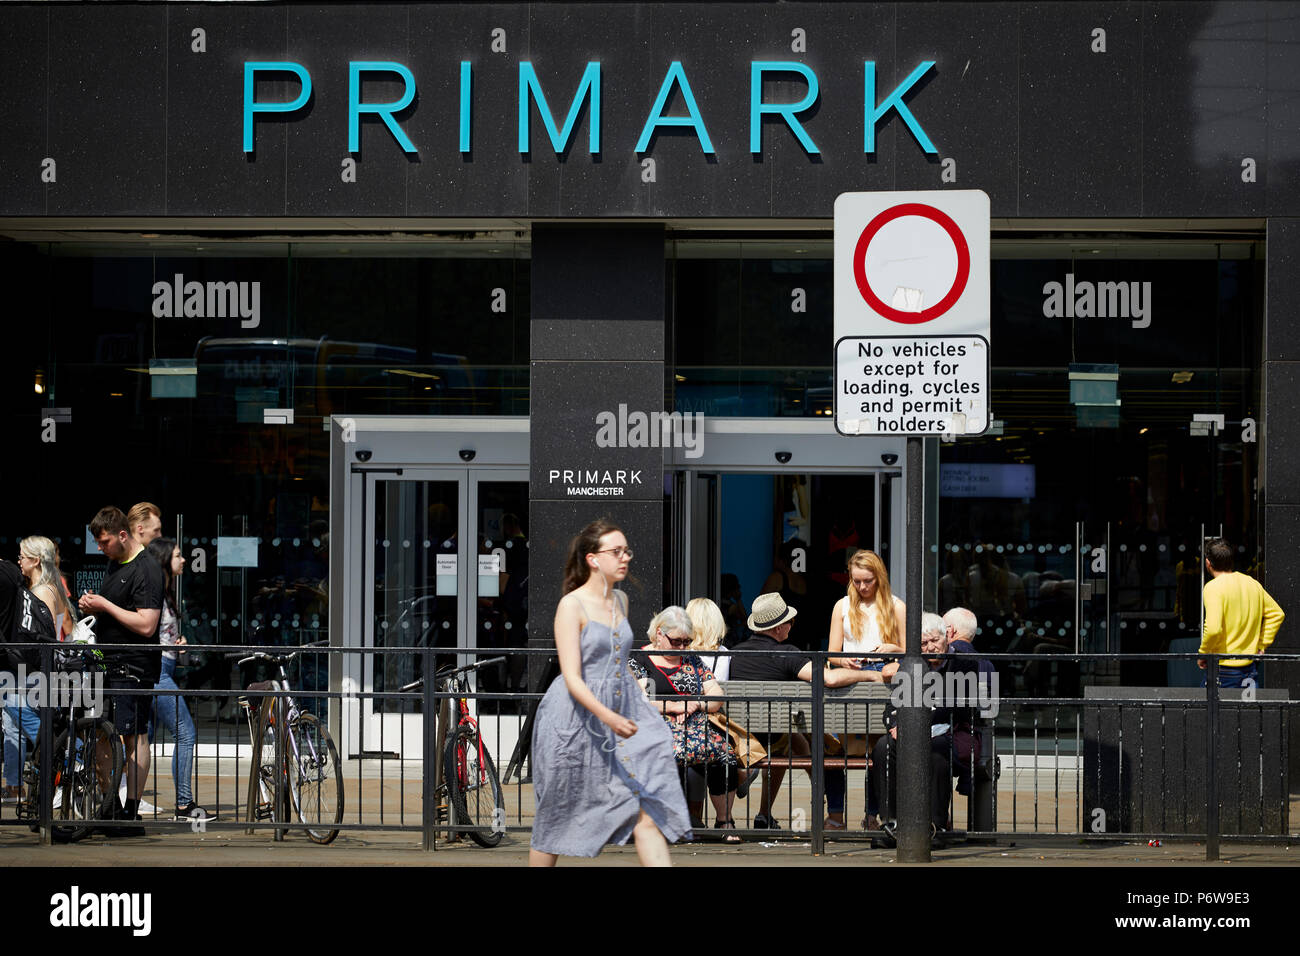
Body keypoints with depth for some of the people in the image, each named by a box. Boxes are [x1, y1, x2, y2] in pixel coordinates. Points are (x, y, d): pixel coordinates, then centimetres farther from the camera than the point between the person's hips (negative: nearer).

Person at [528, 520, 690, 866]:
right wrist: (608, 717, -33)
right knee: (557, 816, 7)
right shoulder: (572, 605, -13)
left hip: (622, 713, 6)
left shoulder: (621, 600, 9)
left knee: (647, 810, -7)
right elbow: (572, 678, -20)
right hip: (576, 718, -6)